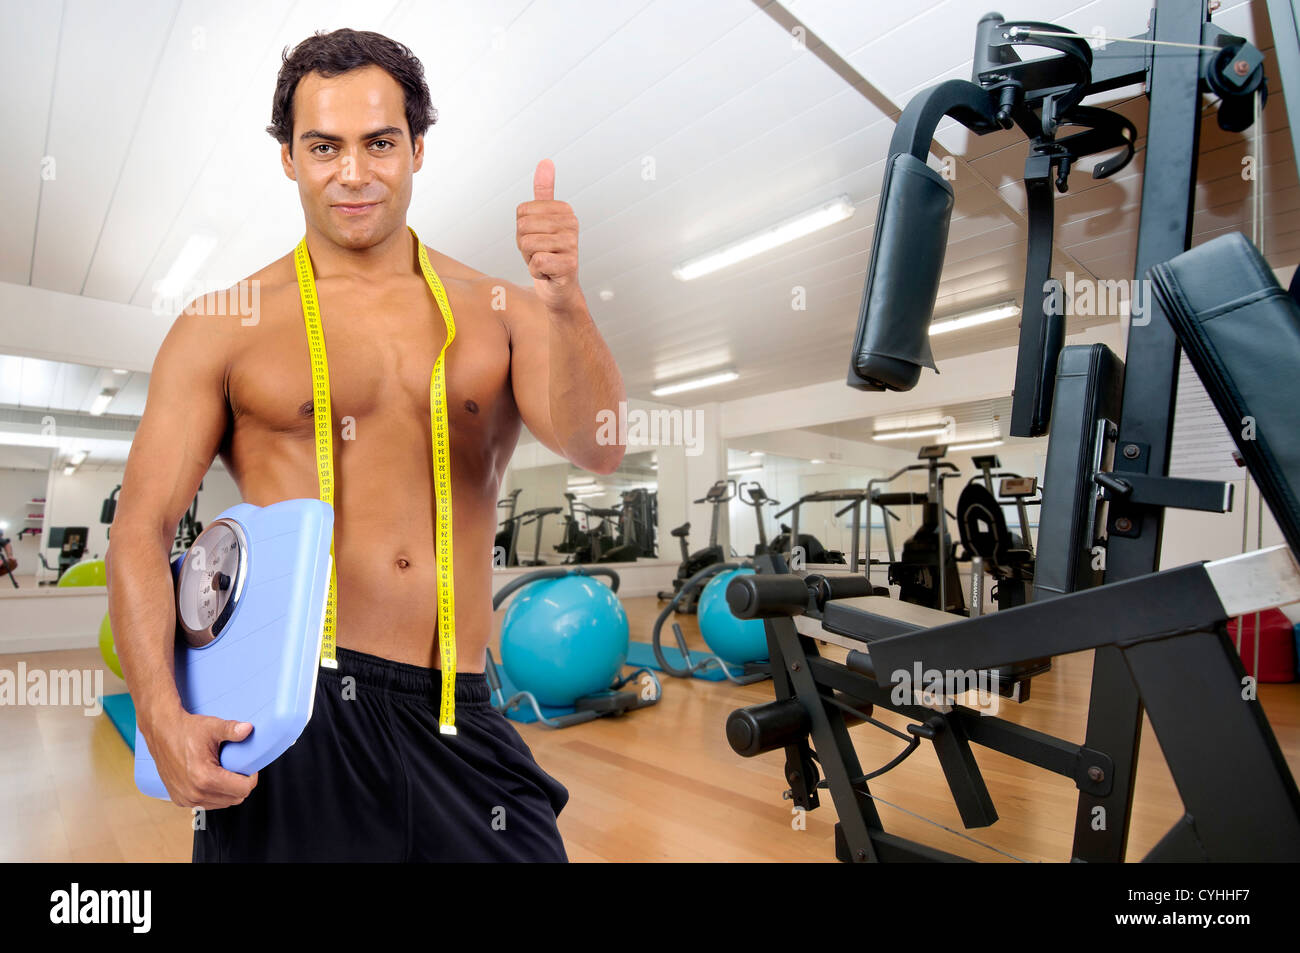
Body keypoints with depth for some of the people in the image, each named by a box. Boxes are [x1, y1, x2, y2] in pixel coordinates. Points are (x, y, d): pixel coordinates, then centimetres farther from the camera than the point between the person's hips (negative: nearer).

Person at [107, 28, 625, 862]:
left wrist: (566, 301, -20)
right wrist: (162, 713, -10)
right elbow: (144, 526, 1)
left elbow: (600, 451, -7)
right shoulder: (227, 327, 2)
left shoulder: (501, 311, 5)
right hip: (295, 700, 0)